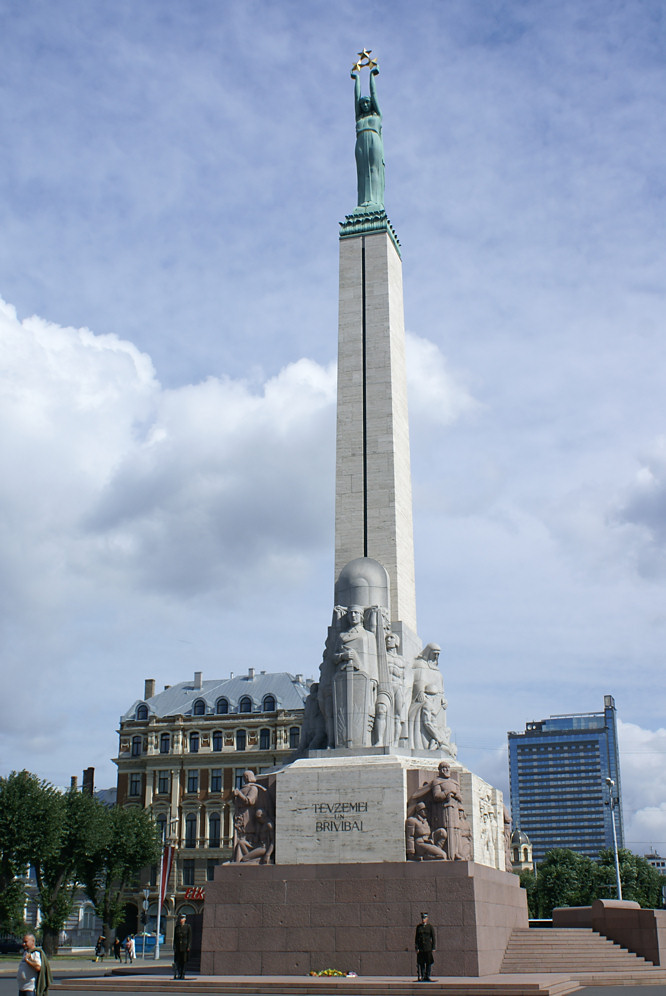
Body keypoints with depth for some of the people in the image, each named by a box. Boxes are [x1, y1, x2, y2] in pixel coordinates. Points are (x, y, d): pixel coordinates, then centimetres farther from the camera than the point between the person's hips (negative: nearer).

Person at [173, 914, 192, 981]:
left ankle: (182, 975, 9)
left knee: (183, 961, 2)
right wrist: (174, 946, 3)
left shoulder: (188, 927, 2)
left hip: (184, 946, -2)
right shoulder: (177, 927, 10)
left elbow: (190, 937, -1)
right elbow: (175, 937, 11)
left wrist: (188, 947, -8)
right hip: (178, 946, 2)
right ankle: (176, 974, -10)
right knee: (177, 961, -7)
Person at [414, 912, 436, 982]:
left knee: (428, 962, -1)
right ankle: (421, 977, 7)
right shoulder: (418, 926, 7)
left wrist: (433, 947, -3)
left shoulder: (430, 926, 2)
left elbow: (433, 937, 2)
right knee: (421, 963, 1)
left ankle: (427, 976, 6)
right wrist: (416, 947, -2)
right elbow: (416, 937, 5)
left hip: (428, 947, -1)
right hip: (420, 948, 1)